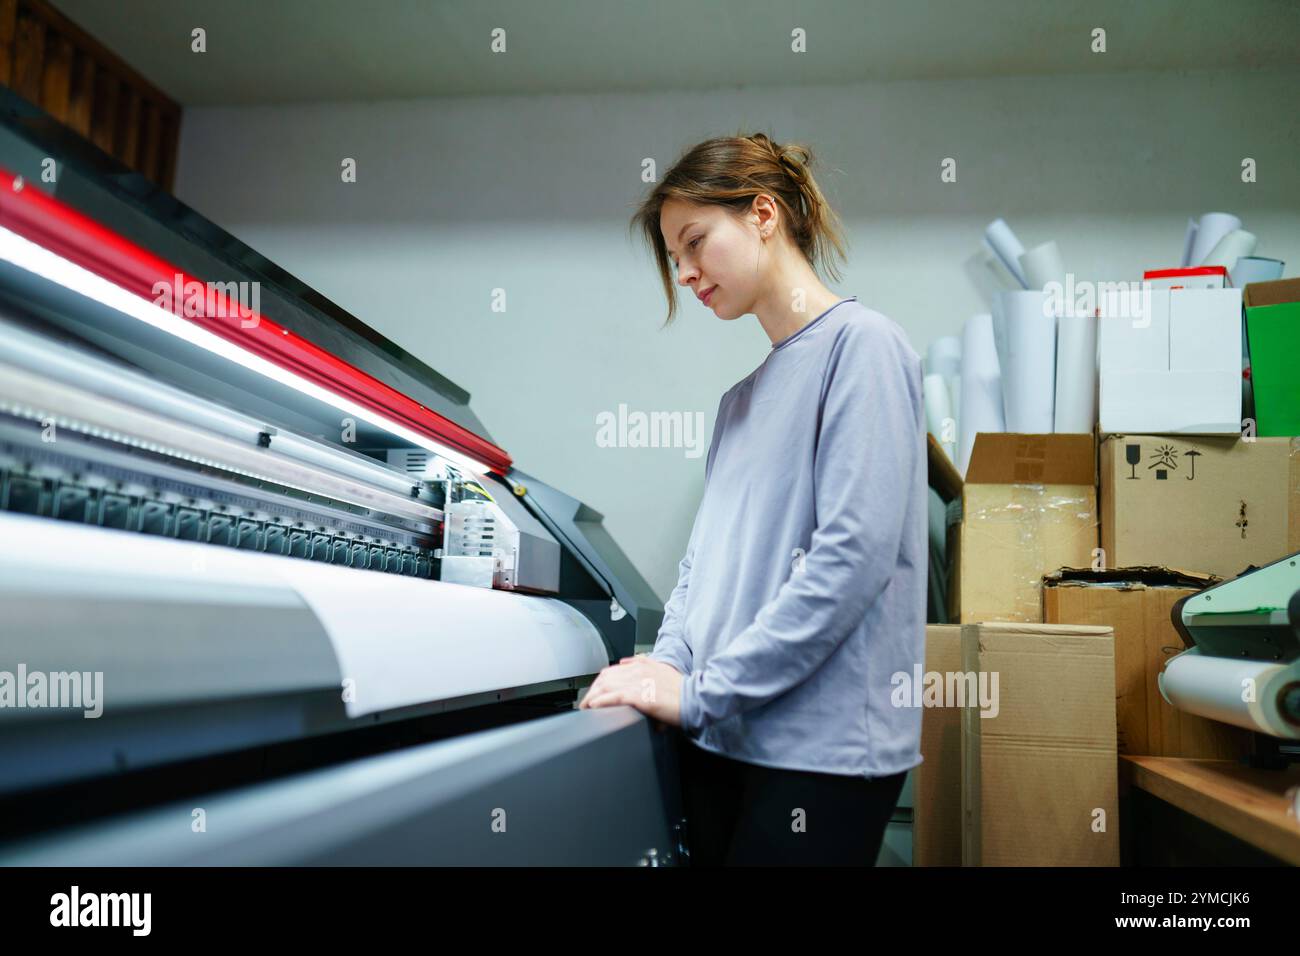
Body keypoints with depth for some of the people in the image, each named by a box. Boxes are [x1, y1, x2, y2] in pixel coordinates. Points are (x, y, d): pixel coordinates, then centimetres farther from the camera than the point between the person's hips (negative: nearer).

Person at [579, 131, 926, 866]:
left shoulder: (862, 344, -9)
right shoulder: (742, 397, 16)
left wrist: (700, 692, -16)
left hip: (820, 747, -7)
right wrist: (667, 665, -2)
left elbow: (854, 554, -18)